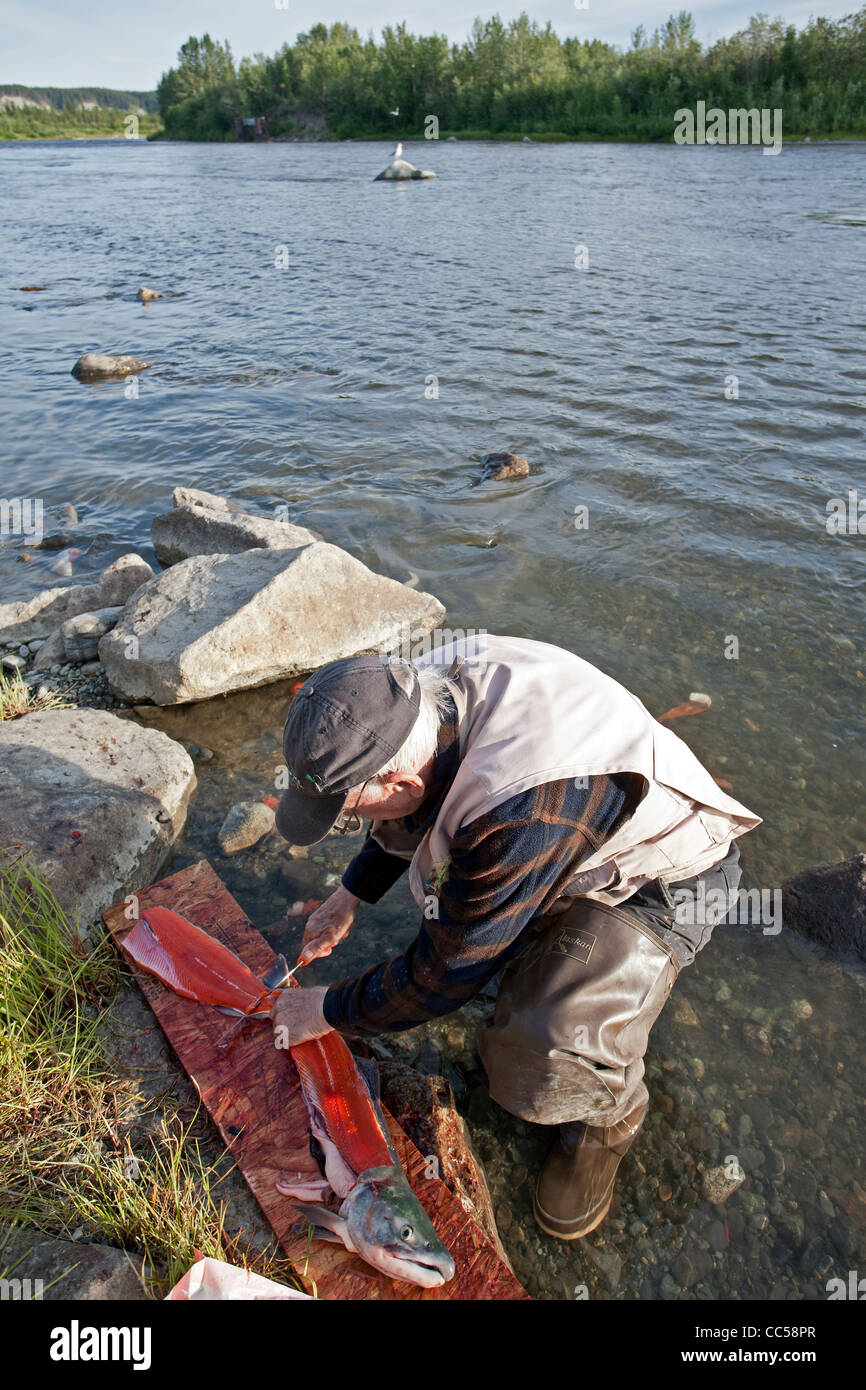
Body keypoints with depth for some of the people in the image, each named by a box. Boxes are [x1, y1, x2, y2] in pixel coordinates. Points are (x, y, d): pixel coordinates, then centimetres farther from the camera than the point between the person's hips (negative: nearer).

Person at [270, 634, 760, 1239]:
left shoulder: (524, 811, -43)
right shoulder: (429, 685, -20)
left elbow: (442, 977, -26)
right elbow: (406, 806, 5)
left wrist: (329, 1011, -11)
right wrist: (351, 894, 6)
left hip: (663, 878, -8)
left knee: (548, 1070, -27)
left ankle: (610, 1116, 10)